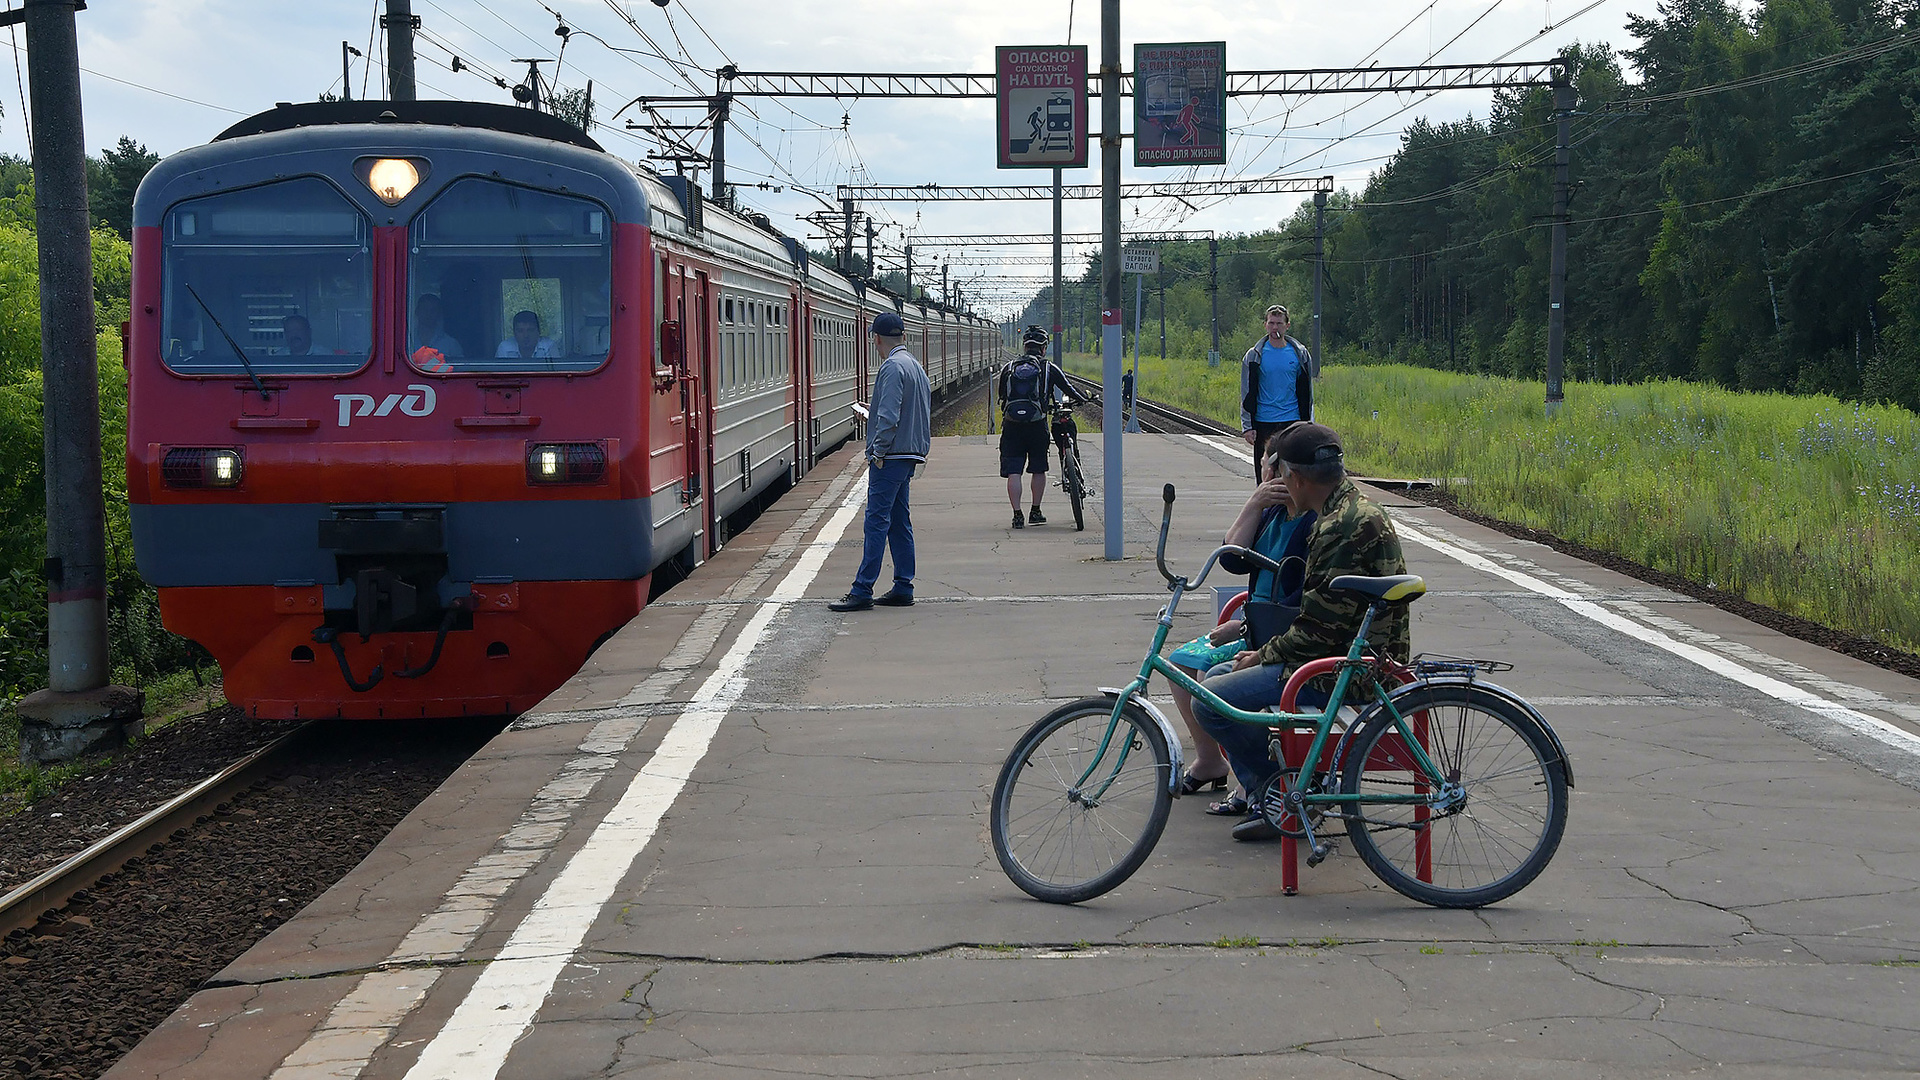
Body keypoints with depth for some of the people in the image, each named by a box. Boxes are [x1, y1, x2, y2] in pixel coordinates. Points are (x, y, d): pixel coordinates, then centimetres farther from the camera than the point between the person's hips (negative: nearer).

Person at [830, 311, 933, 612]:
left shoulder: (892, 367, -14)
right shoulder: (915, 365, 16)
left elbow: (889, 417, -21)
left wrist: (878, 452, -14)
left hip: (891, 455, -10)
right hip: (910, 455, 10)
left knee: (877, 522, -9)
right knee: (899, 522, 12)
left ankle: (862, 590, -9)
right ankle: (903, 589, 13)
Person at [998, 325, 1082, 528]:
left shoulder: (1008, 367, 10)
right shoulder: (1049, 368, 5)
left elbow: (1002, 395, 16)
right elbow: (1068, 389, 12)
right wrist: (1079, 399, 32)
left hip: (1011, 426, 1)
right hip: (1037, 425, -1)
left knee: (1013, 472, 2)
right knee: (1039, 470, 16)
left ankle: (1017, 515, -4)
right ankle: (1035, 513, 21)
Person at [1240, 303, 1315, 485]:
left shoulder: (1300, 354, 6)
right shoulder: (1254, 356, 3)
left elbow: (1307, 394, 11)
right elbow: (1247, 395, 5)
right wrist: (1247, 427, -2)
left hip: (1293, 422, 0)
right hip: (1263, 422, 0)